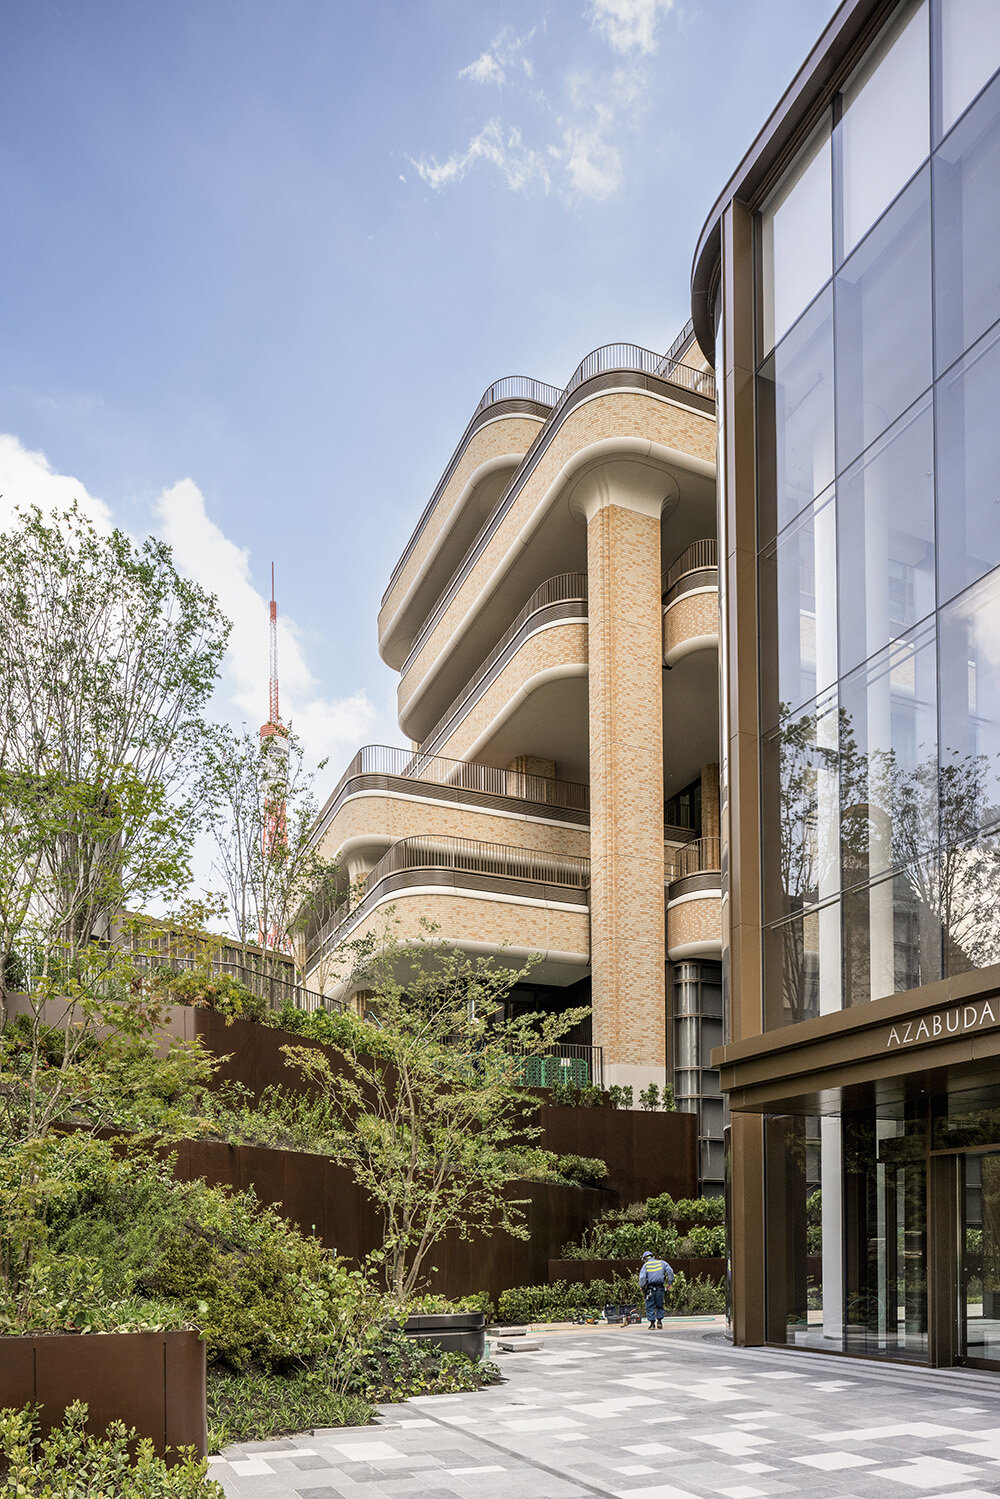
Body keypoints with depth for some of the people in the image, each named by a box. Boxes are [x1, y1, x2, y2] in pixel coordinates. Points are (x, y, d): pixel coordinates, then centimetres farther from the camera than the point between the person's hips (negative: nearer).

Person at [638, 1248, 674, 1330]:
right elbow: (669, 1271, 1)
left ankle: (652, 1323, 1)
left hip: (650, 1288, -2)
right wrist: (670, 1282, 7)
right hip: (660, 1287, 2)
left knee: (650, 1306, 5)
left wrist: (641, 1287, 4)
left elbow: (642, 1277, -9)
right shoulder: (661, 1263, 9)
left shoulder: (645, 1265, 1)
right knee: (659, 1305, 17)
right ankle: (659, 1321, 10)